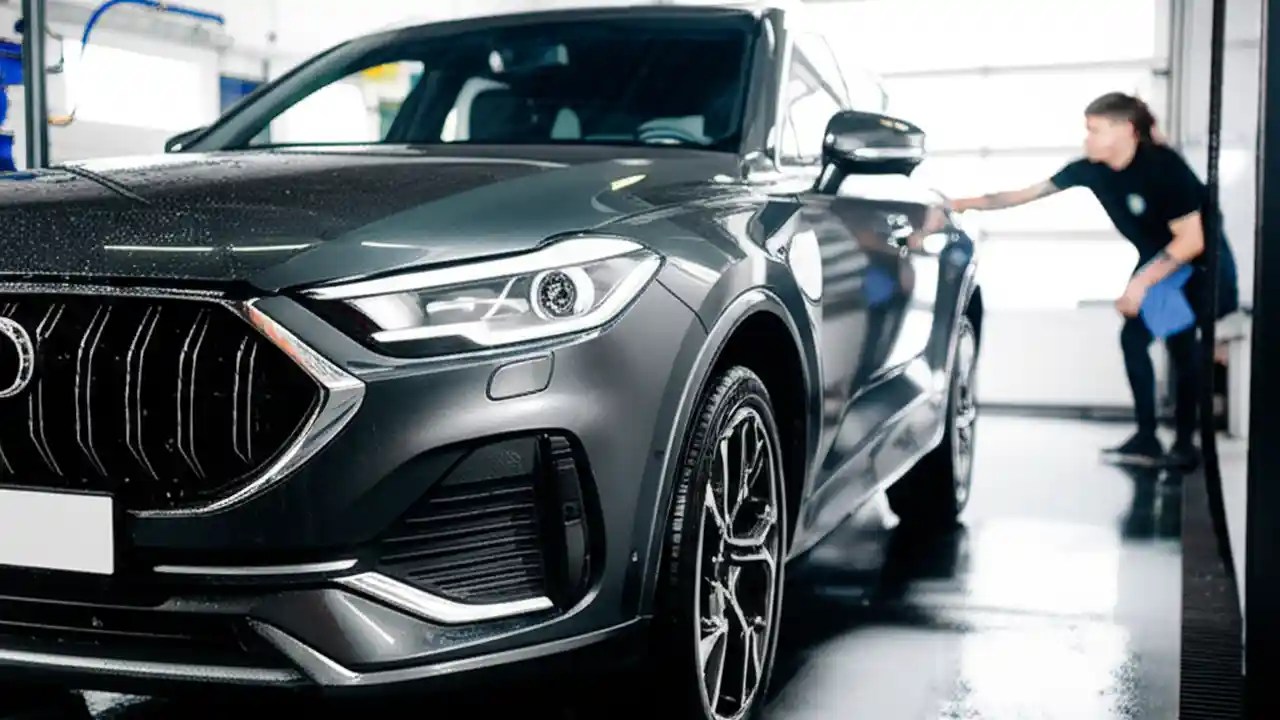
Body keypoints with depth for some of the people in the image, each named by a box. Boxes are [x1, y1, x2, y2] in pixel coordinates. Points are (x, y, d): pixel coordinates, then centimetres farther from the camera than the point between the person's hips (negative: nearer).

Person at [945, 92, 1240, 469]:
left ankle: (1185, 444, -2)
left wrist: (1141, 282, -27)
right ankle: (1146, 439, 3)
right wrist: (968, 203, -12)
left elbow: (1193, 240, -26)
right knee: (1133, 337, -2)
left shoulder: (1163, 165, -29)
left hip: (1200, 262, -6)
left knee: (1181, 343, -11)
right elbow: (1027, 193, -6)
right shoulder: (1092, 169, -12)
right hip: (1157, 259, 7)